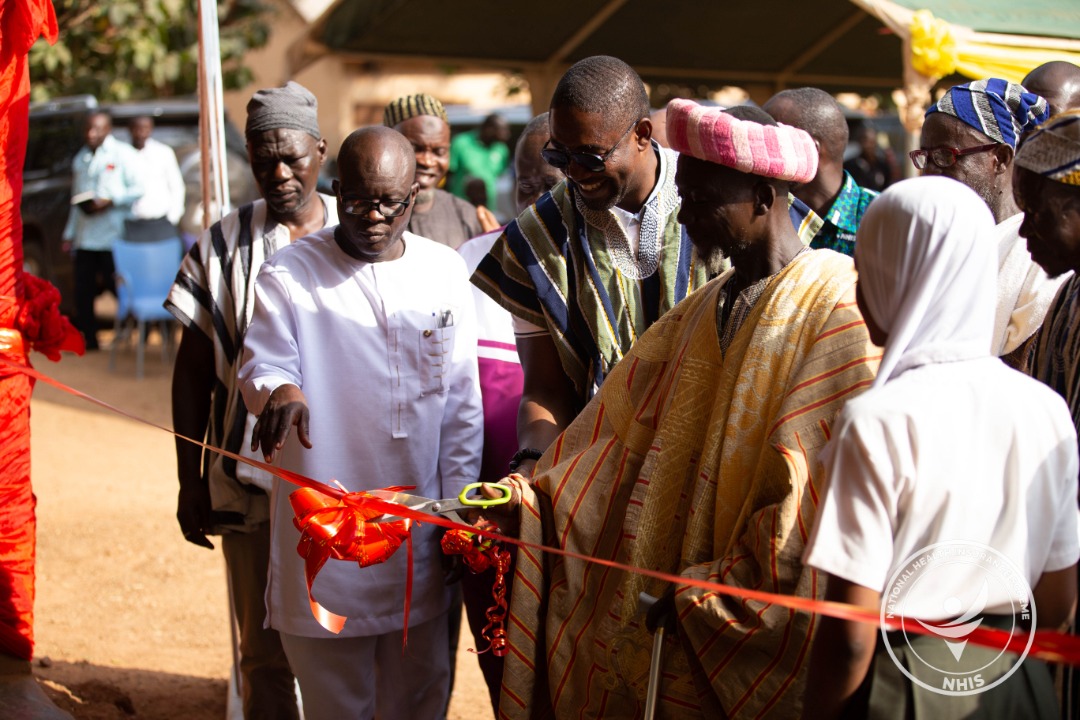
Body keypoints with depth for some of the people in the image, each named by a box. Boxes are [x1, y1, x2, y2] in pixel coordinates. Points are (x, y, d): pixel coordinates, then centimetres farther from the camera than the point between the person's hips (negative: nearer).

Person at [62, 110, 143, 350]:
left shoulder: (122, 154, 1)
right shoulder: (81, 159, 19)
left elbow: (139, 187, -6)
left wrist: (110, 201, -15)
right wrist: (69, 233, 19)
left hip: (113, 237, -6)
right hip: (85, 238, 6)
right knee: (83, 293, 5)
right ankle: (88, 340, 14)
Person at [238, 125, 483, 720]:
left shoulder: (445, 272, 6)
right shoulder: (289, 274, -2)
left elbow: (462, 402, 7)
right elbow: (261, 366, -11)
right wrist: (280, 390, -36)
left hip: (421, 533, 3)